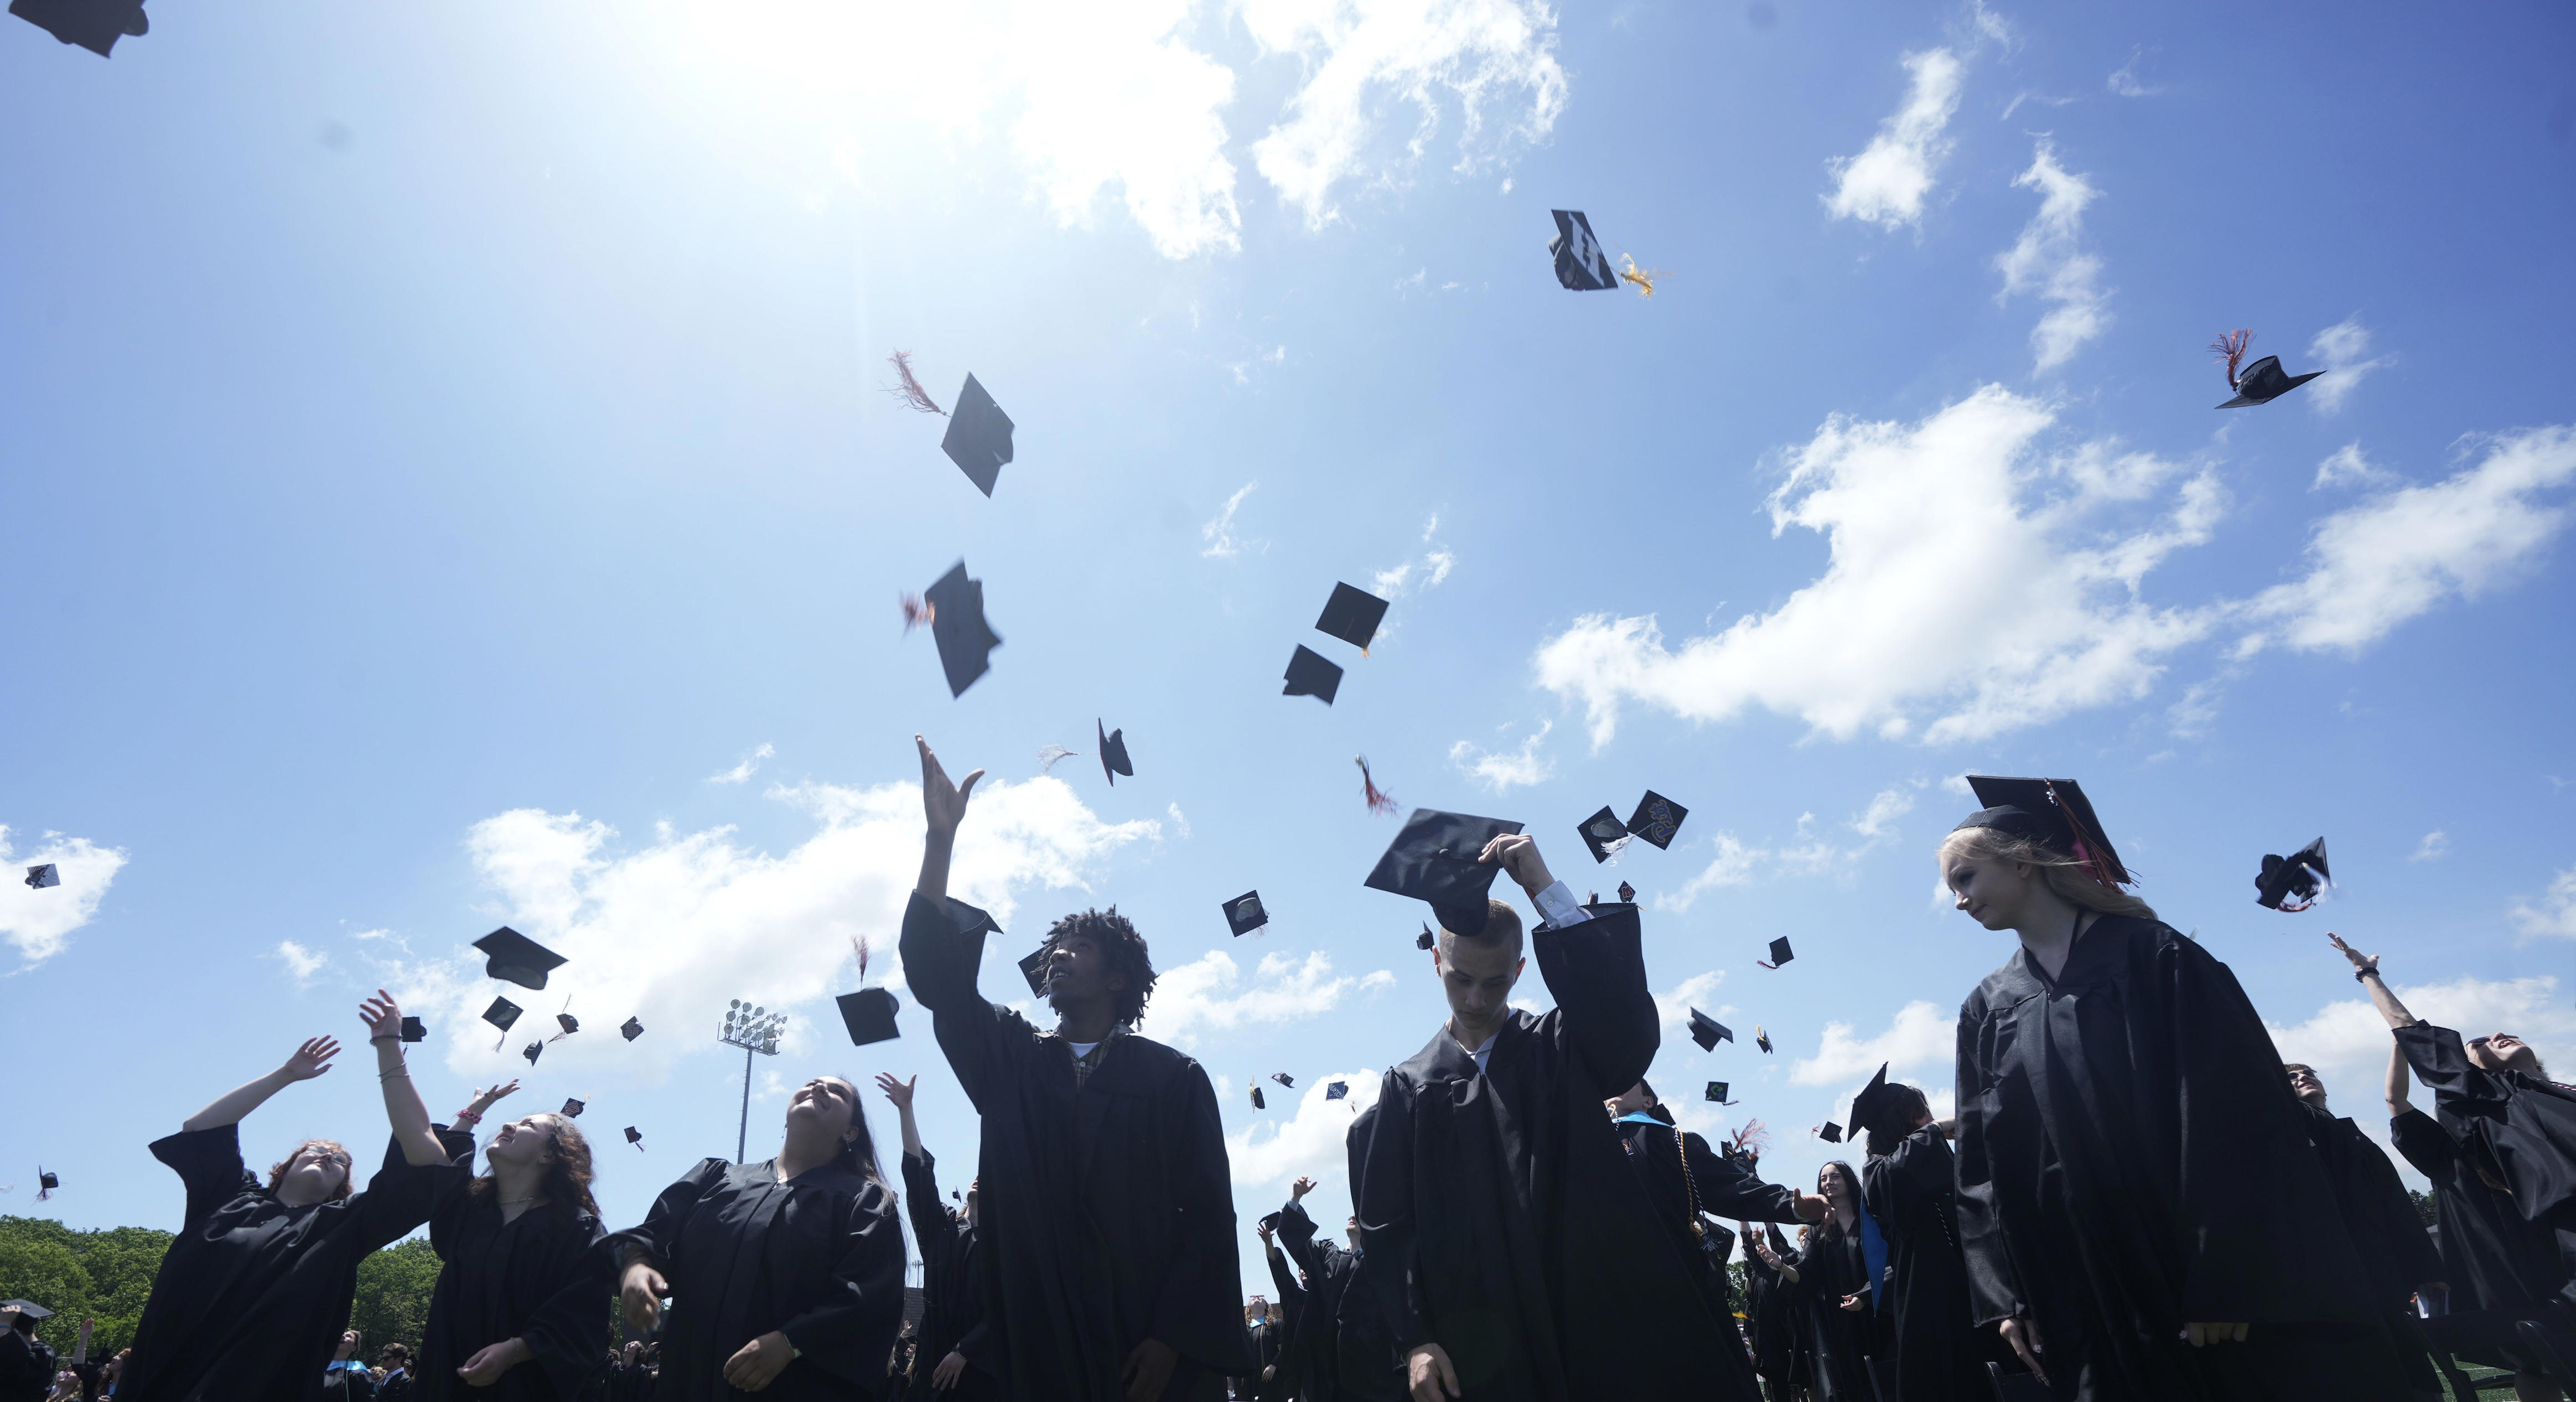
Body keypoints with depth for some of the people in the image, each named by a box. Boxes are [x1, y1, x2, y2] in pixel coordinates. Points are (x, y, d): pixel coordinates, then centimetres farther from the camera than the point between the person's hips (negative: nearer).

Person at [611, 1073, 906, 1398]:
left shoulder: (865, 1202, 0)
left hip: (799, 1387, -3)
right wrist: (634, 1265, -17)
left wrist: (790, 1342, -25)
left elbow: (874, 1298, -13)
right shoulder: (717, 1176, 14)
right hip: (690, 1380, 3)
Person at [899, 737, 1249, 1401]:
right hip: (1037, 1347, 2)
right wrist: (941, 835, -10)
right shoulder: (1010, 1059, 10)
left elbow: (1208, 1215, -3)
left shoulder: (1174, 1079, 1)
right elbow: (936, 974, -2)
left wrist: (1173, 1341, -13)